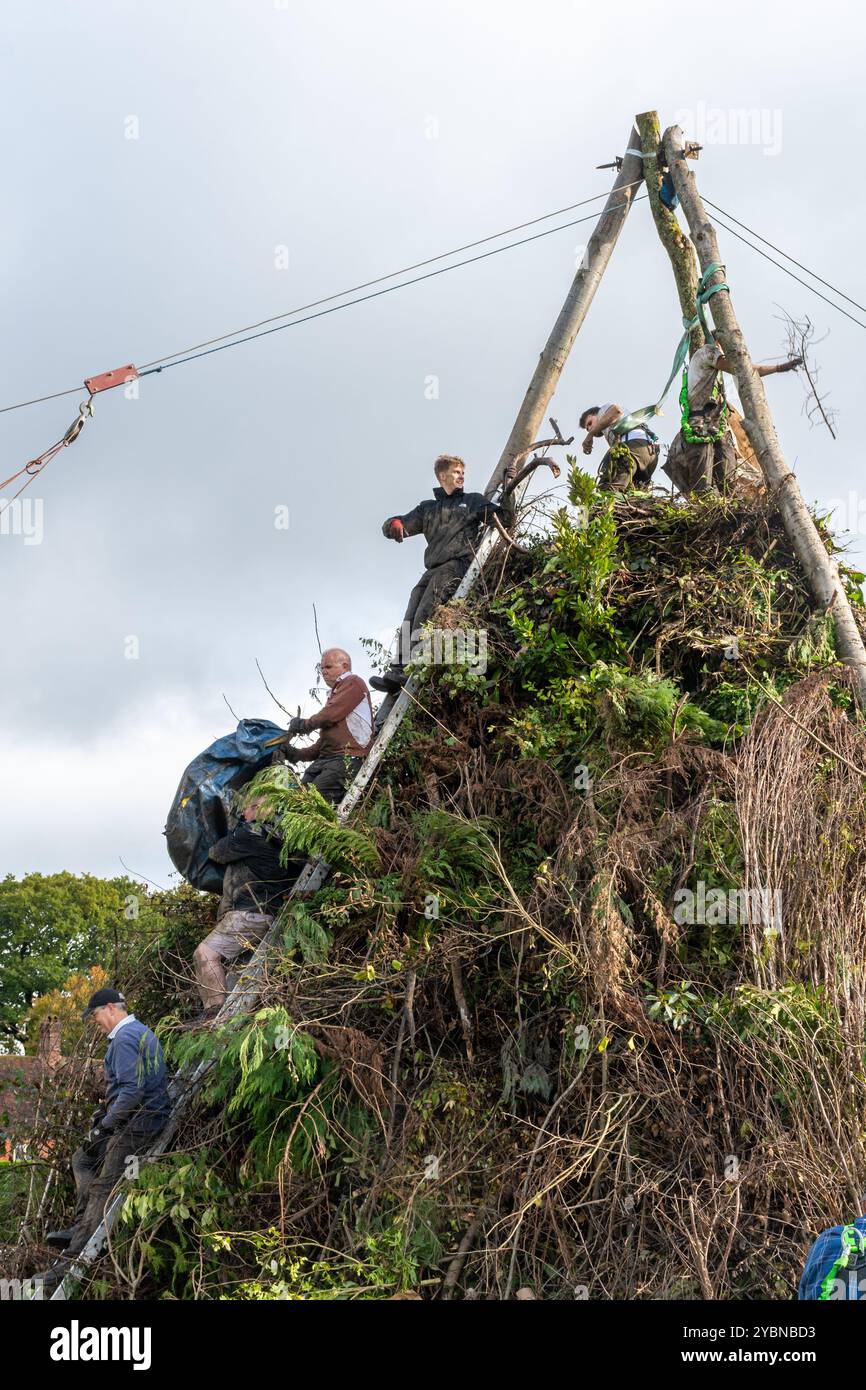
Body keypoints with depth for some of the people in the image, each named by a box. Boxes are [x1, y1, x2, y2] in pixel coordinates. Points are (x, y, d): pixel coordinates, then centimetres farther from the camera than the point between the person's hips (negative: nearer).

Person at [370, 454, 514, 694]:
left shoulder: (473, 501, 21)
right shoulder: (428, 508, 30)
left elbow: (504, 518, 12)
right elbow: (396, 525, 20)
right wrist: (394, 524, -5)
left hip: (458, 564, -5)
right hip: (432, 570, 5)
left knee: (424, 615, -24)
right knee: (410, 621, -11)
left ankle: (409, 670, -35)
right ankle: (398, 670, -20)